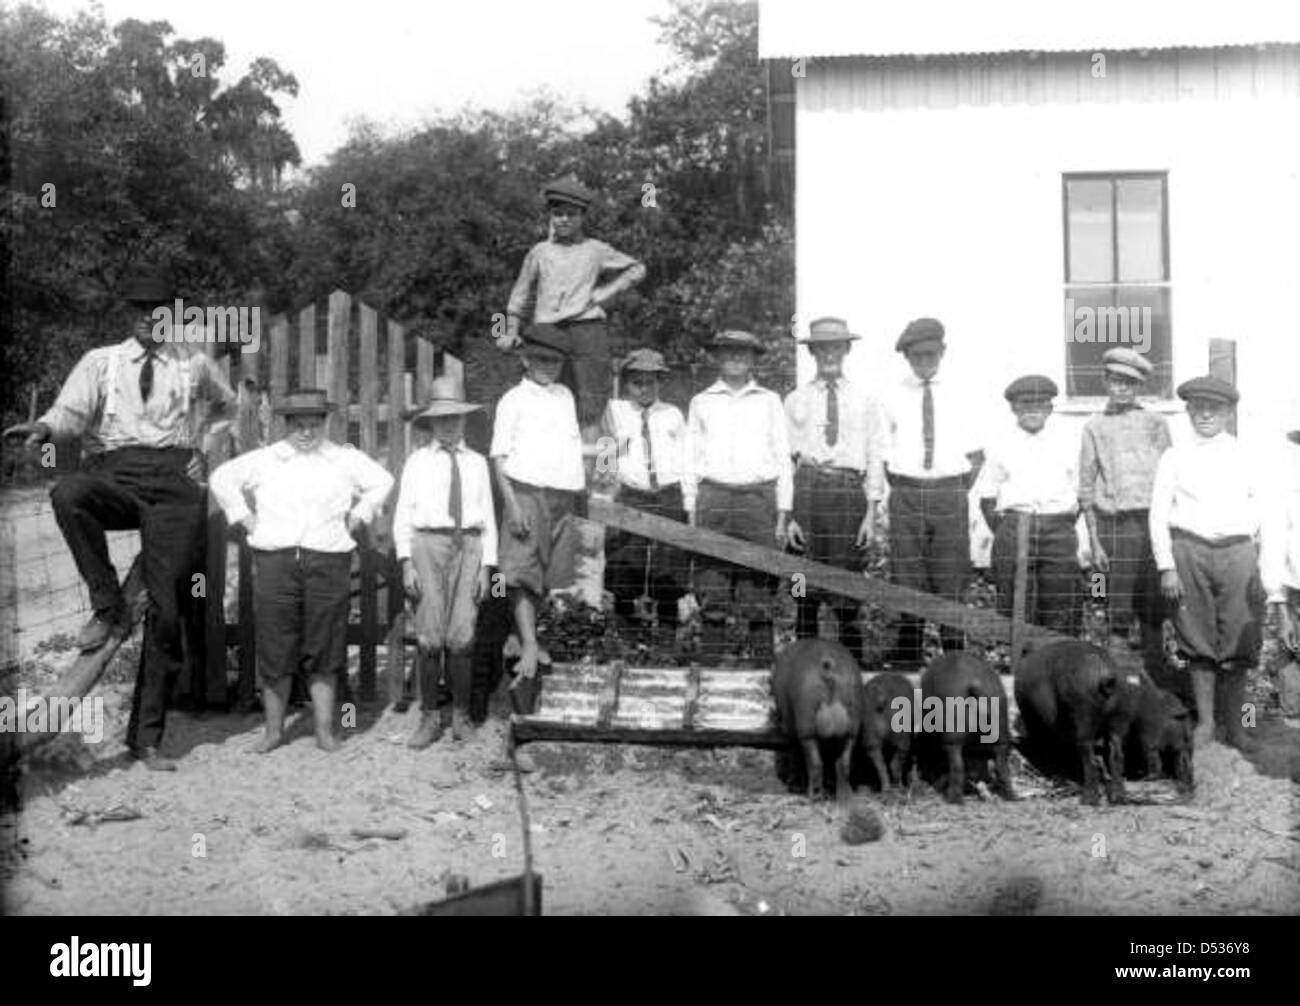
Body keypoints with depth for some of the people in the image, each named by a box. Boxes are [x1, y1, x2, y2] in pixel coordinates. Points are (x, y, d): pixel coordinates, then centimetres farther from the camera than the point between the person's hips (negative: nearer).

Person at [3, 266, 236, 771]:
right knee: (68, 493, -39)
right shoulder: (101, 362, 15)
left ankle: (146, 736, 2)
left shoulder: (195, 364, 19)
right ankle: (108, 609, -21)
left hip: (174, 481, 1)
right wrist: (46, 426, -22)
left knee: (167, 611, -7)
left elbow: (228, 405, 38)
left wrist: (204, 443, 25)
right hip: (113, 474, 0)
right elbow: (72, 410, -1)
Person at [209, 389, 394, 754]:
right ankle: (273, 729, 9)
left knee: (324, 649, 2)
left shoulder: (346, 459, 9)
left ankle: (325, 729, 9)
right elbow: (222, 478, 18)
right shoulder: (265, 459, 8)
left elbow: (382, 482, 20)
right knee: (275, 649, 0)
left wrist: (355, 520, 12)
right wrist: (246, 519, 10)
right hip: (275, 561, 0)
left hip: (328, 562, 0)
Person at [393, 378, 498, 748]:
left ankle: (461, 716, 7)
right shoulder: (417, 461, 8)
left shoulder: (477, 463, 13)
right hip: (428, 546, -1)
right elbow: (402, 515, 5)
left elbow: (488, 519, 12)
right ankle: (429, 719, 4)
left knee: (461, 638, -6)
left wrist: (486, 567, 4)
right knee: (430, 638, -6)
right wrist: (407, 564, -5)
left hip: (468, 546, 1)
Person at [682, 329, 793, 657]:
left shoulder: (769, 401, 12)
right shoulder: (702, 402, 14)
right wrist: (691, 513, 6)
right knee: (711, 592, -3)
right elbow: (691, 460, 14)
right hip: (713, 498, 1)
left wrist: (782, 515, 4)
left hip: (758, 498, 0)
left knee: (759, 590, -4)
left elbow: (783, 457, 11)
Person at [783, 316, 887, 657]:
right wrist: (788, 515, -1)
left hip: (850, 490, 0)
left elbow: (875, 458, 8)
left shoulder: (865, 402, 10)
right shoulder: (795, 401, 10)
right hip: (808, 487, 1)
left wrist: (871, 514, 0)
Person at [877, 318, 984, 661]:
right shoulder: (892, 397, 4)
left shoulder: (959, 397, 7)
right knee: (907, 583, 0)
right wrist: (899, 489, 1)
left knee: (951, 582, 3)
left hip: (951, 494, 1)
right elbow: (882, 452, 7)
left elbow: (976, 454, 11)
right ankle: (907, 660, 9)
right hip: (906, 494, 0)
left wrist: (961, 491, 4)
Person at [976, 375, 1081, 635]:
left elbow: (1082, 493, 14)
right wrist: (1003, 532, 2)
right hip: (1013, 525, 0)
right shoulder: (1001, 447, 10)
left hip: (1059, 530, 0)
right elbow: (986, 496, 12)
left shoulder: (1070, 443, 11)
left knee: (1061, 614, -2)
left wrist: (1065, 525, 4)